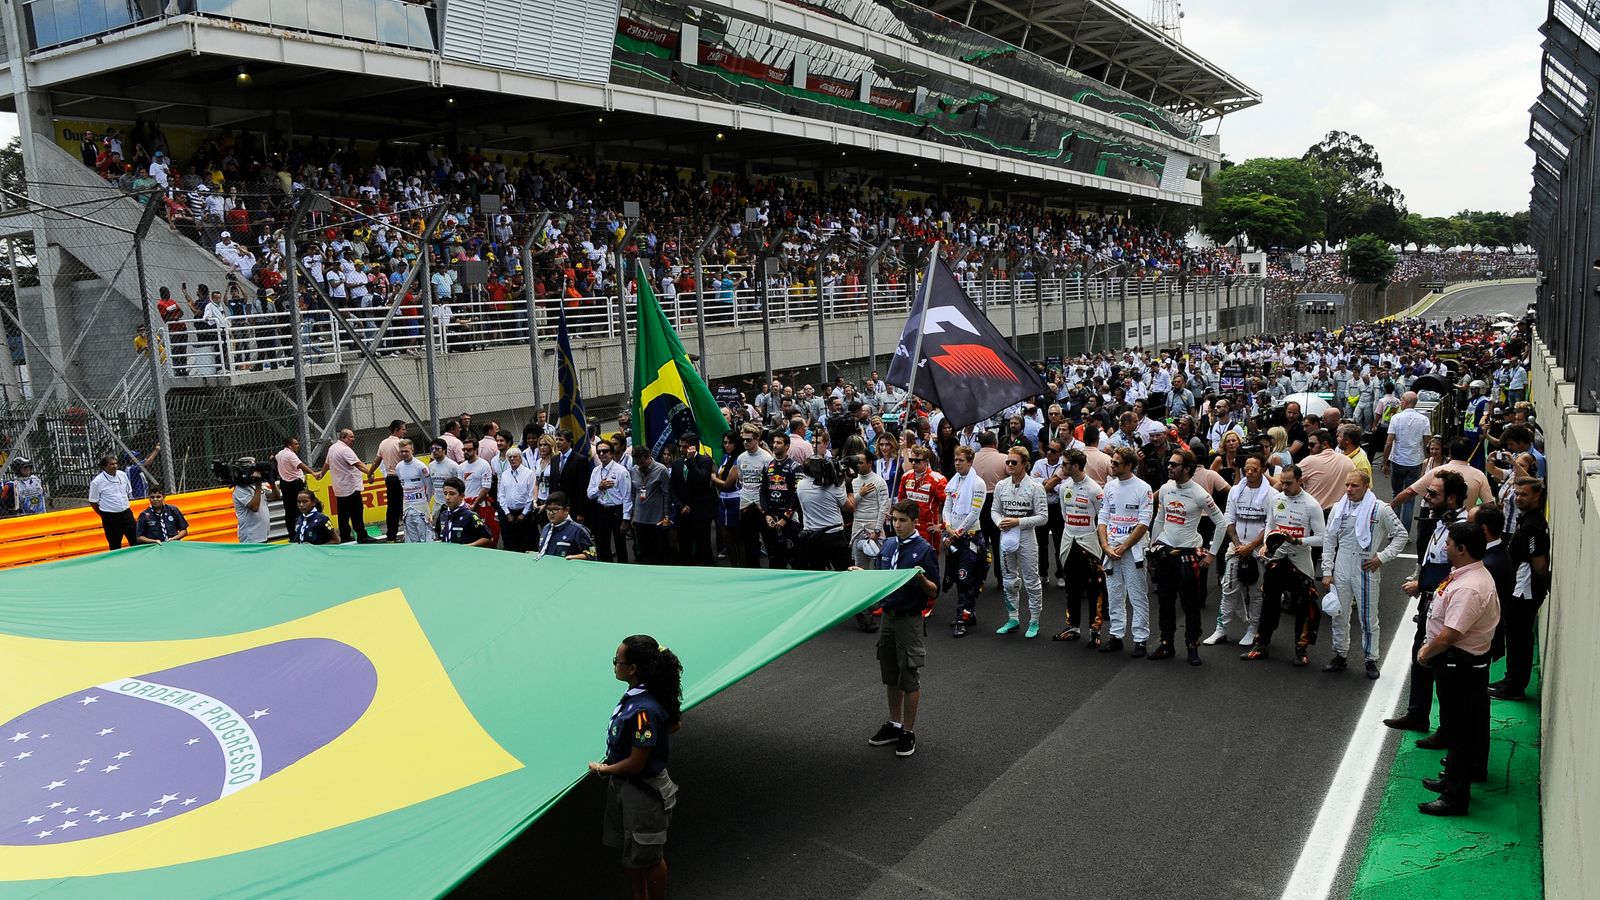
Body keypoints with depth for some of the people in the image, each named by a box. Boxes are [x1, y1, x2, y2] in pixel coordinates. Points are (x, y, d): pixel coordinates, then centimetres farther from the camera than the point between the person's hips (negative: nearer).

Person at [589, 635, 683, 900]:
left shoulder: (643, 711, -33)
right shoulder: (635, 694, -6)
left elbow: (635, 764, -26)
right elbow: (673, 724, 9)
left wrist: (602, 769, -12)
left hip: (643, 792, -9)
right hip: (623, 787, 9)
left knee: (648, 858, 14)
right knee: (629, 853, 25)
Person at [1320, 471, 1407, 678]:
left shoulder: (1380, 510, -7)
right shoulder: (1338, 509, 3)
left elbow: (1401, 535, 1)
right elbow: (1329, 542, 7)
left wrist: (1382, 557, -8)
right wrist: (1327, 572, 3)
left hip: (1366, 572, -3)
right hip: (1341, 573, 3)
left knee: (1369, 618, 6)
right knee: (1339, 616, 11)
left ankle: (1371, 660, 20)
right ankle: (1340, 656, 25)